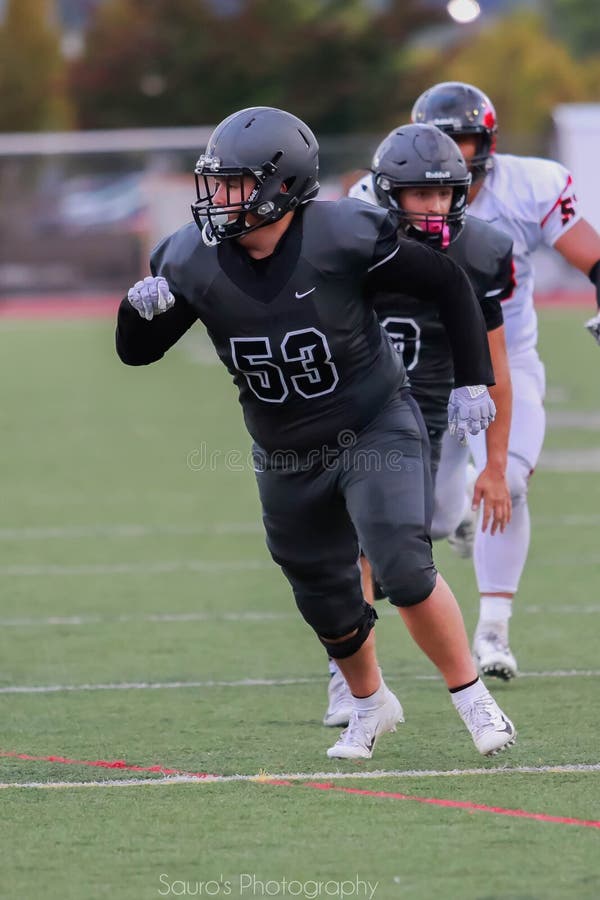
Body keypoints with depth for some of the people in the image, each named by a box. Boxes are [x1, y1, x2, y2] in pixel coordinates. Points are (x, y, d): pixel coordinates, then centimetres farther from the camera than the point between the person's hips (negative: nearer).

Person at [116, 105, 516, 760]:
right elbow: (136, 353, -1)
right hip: (287, 458, 4)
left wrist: (472, 382, -9)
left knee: (403, 570, -20)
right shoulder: (191, 262, -13)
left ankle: (472, 698, -1)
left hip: (374, 430, -4)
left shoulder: (344, 237, -23)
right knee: (326, 602, 13)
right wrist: (140, 309, -24)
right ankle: (370, 706, 42)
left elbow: (447, 284, -10)